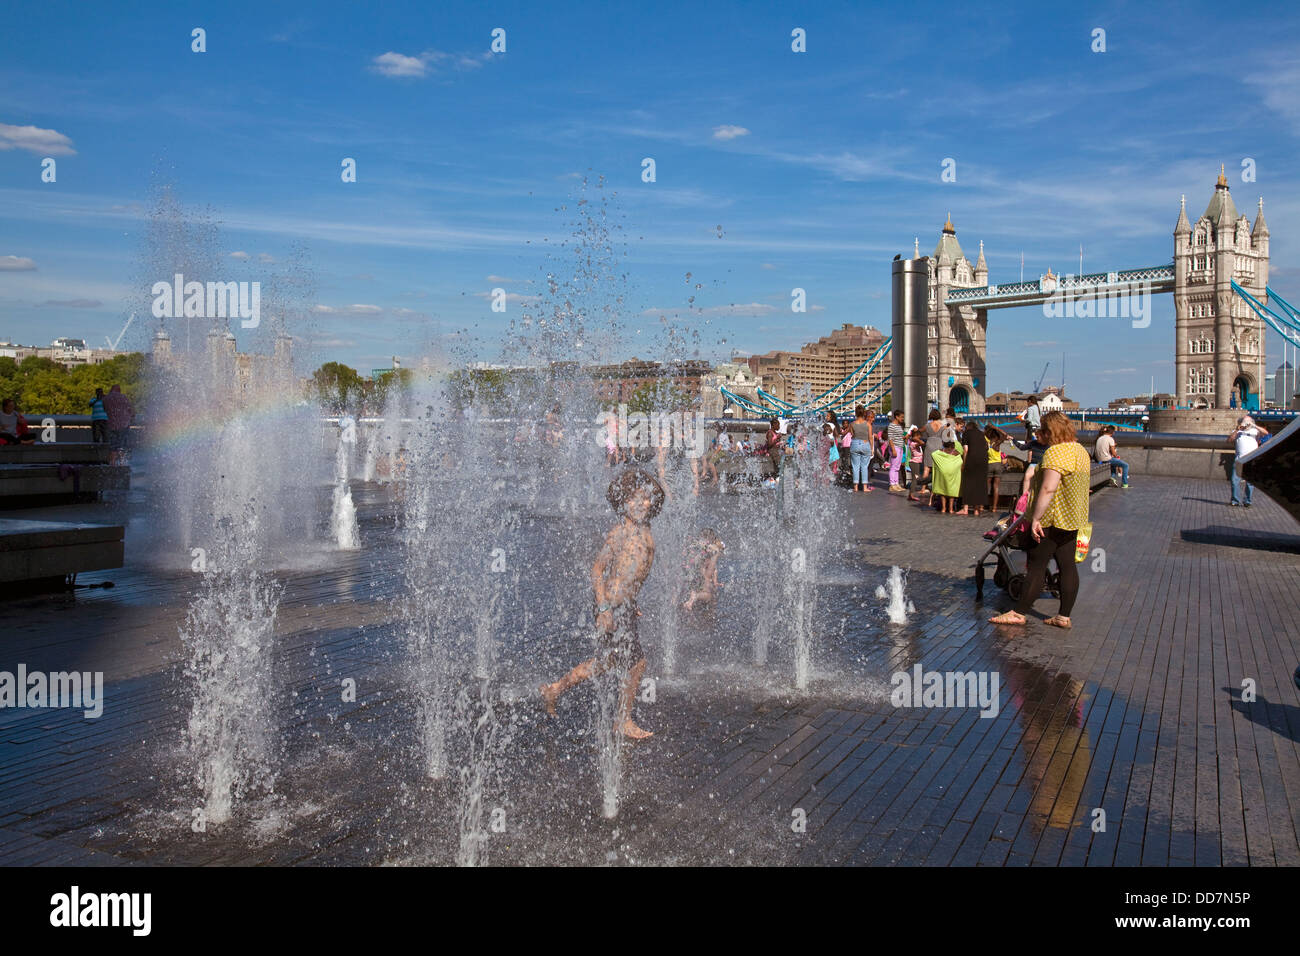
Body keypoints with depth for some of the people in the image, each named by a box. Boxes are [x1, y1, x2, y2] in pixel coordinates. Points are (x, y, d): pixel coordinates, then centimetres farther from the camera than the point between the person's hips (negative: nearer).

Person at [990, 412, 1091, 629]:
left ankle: (1019, 613, 3)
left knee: (1036, 566, -3)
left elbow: (1048, 489, -26)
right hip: (1073, 518, 9)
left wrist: (1035, 518, -25)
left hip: (1052, 520, -9)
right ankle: (1064, 616, 12)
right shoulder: (1081, 450, 13)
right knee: (1067, 566, 9)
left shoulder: (1055, 452, -19)